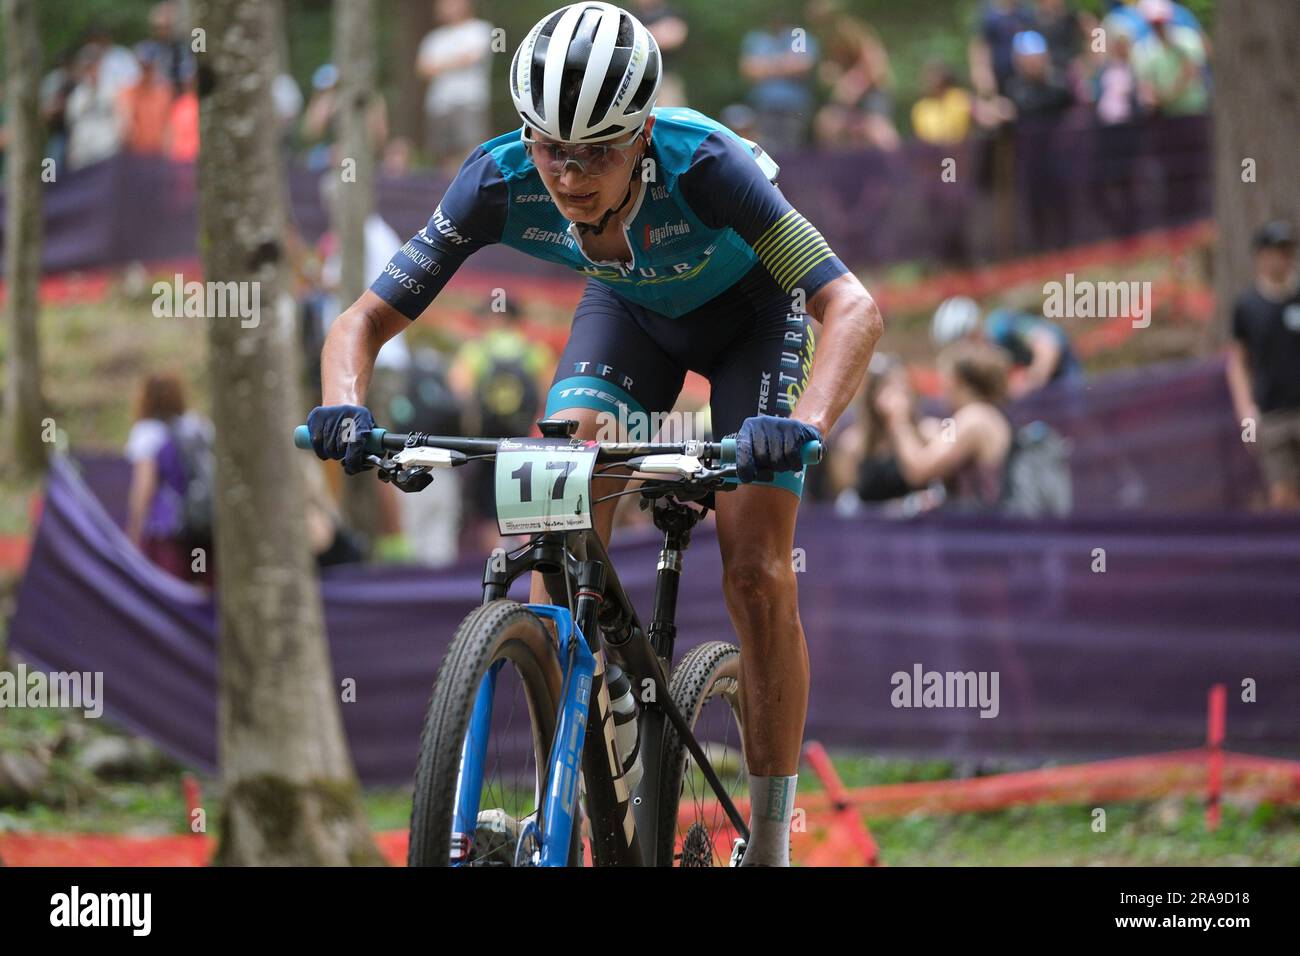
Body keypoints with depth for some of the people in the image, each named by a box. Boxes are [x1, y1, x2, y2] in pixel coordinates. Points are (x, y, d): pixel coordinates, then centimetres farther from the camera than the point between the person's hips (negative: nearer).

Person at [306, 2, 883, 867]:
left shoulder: (700, 165, -41)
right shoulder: (500, 183, -32)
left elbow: (853, 308, -46)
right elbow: (365, 320, -24)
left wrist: (804, 425, -64)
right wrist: (347, 410, -46)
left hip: (752, 312, -3)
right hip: (631, 311, 3)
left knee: (756, 574, -13)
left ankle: (772, 840, 1)